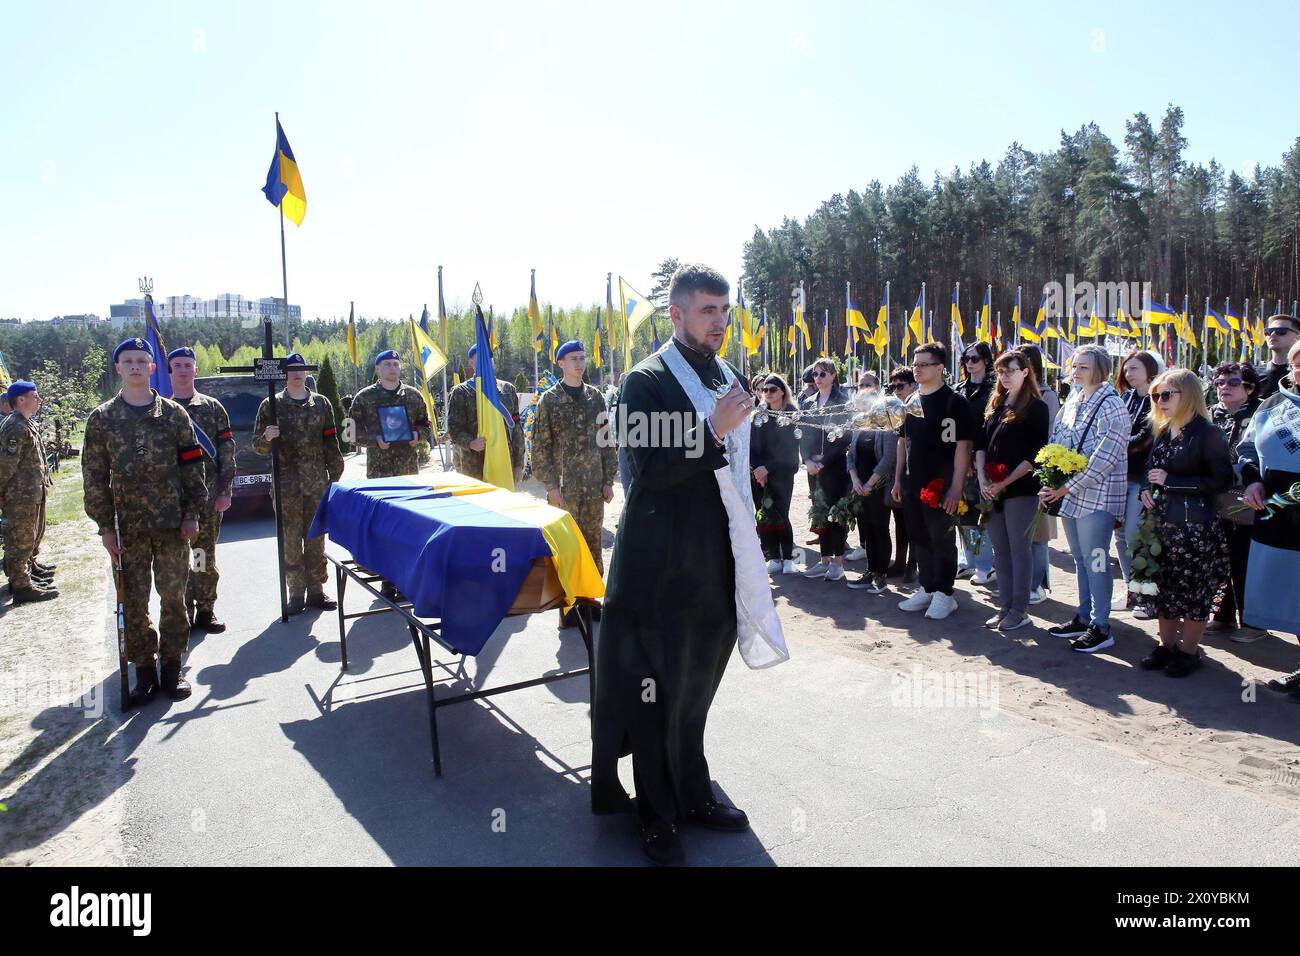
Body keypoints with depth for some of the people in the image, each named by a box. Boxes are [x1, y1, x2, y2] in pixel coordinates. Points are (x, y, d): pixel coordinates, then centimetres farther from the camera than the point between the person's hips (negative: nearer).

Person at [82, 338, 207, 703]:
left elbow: (192, 467, 4)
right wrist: (105, 526, -1)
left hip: (172, 523, 0)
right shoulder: (102, 419, 3)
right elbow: (94, 476, 4)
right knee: (134, 602, 6)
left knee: (173, 598, 5)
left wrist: (191, 514, -2)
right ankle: (144, 670, 18)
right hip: (129, 527, 1)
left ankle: (172, 666, 18)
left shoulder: (174, 414, 3)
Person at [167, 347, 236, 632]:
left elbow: (227, 451, 4)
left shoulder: (213, 407, 8)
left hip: (208, 494, 0)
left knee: (206, 553, 4)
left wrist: (224, 491, -4)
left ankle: (206, 609, 14)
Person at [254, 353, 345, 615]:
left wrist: (335, 477, 6)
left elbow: (331, 443, 11)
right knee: (291, 540, 0)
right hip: (287, 484, -2)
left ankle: (316, 590, 15)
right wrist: (266, 438, -18)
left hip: (317, 483, 2)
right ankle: (296, 593, 8)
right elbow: (257, 445, 5)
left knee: (316, 539, 6)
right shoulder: (271, 405, 4)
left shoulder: (321, 403, 10)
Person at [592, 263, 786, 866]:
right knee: (656, 694, 5)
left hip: (716, 563, 7)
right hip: (663, 567, -6)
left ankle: (691, 795, 36)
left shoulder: (730, 379, 11)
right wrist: (715, 431, -25)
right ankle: (656, 815, 22)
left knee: (694, 690, 19)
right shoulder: (647, 381, -10)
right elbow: (650, 470, -19)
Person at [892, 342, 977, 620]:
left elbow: (962, 447, -13)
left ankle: (944, 594, 12)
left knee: (942, 540, 1)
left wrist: (956, 487, -18)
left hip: (941, 486, -7)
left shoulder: (955, 403, -9)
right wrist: (898, 479, 14)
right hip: (912, 485, 7)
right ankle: (927, 589, 25)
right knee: (919, 539, 13)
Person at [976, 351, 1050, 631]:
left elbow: (1036, 453, -11)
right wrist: (983, 479, -2)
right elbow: (981, 444, 12)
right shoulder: (996, 404, 14)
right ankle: (1005, 606, 19)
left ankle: (1020, 609, 9)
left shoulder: (1036, 407, -4)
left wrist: (1006, 482, -15)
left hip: (1020, 489, -6)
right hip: (992, 489, 6)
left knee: (1019, 547, 1)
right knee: (1000, 549, 10)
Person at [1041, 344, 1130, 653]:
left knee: (1095, 562, -1)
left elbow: (1104, 459, -18)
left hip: (1097, 497, -7)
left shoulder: (1111, 405, -12)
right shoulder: (1072, 402, 12)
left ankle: (1100, 627, 9)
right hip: (1069, 496, 7)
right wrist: (1051, 484, -3)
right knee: (1080, 561, 16)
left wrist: (1067, 487, -18)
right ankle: (1083, 618, 27)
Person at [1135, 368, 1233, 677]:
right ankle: (1167, 645, 25)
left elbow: (1221, 480, -15)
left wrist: (1171, 481, -17)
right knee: (1163, 585, 12)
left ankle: (1189, 651, 15)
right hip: (1162, 521, 7)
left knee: (1194, 589, 3)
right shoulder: (1162, 432, 10)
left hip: (1195, 523, -7)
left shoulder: (1208, 433, -10)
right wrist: (1146, 490, 0)